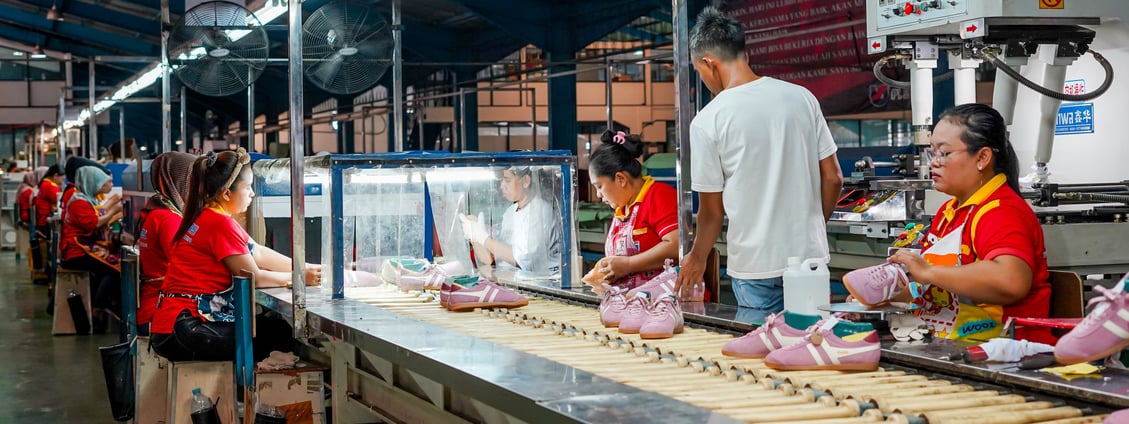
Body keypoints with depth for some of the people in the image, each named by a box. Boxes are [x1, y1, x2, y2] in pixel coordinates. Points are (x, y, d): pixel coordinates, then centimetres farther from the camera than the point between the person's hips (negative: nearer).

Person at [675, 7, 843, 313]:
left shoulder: (708, 121, -10)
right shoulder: (802, 97, 1)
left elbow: (712, 210, -4)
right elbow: (833, 179, 6)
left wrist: (697, 259, 12)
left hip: (756, 266, -4)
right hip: (811, 255, 4)